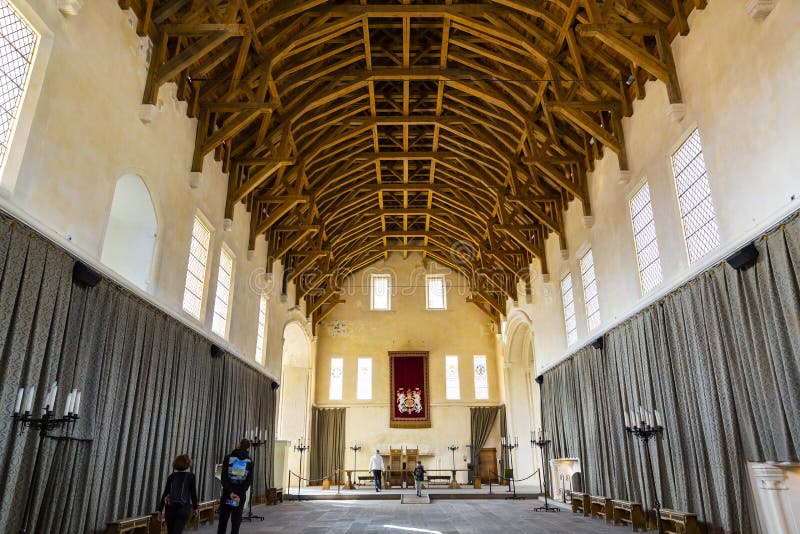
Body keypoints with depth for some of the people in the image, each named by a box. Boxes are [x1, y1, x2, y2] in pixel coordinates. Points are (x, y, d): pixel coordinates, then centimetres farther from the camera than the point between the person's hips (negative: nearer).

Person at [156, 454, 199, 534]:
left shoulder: (172, 476, 7)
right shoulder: (191, 476, 1)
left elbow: (165, 494, 4)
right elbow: (193, 493, 1)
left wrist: (160, 510, 7)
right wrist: (195, 508, 13)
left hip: (170, 507, 3)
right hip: (184, 508, -3)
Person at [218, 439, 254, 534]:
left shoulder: (228, 458, -2)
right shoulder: (249, 461, 2)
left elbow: (224, 478, -10)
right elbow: (249, 480, -6)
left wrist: (230, 492, -12)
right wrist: (240, 494, -10)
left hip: (226, 494, -1)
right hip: (241, 495, 1)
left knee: (223, 520, 12)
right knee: (236, 522, 6)